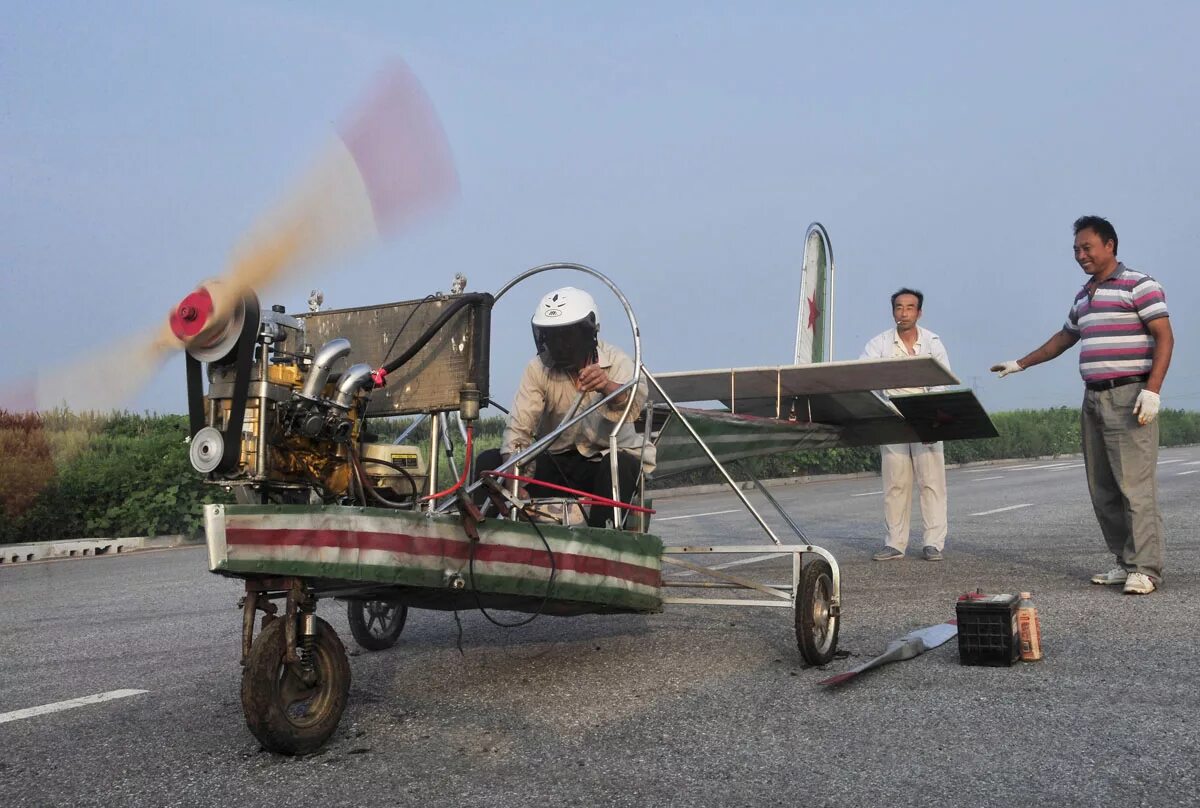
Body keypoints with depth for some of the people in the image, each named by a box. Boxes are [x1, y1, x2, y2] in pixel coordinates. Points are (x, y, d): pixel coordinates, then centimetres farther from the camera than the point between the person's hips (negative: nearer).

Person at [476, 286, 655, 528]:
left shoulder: (615, 361, -10)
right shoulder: (538, 368, -5)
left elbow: (635, 402, -33)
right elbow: (518, 427, -16)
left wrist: (608, 387, -57)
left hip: (606, 459, -2)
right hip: (556, 462, 3)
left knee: (620, 465, -37)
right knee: (488, 462, -16)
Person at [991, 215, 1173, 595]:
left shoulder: (1138, 285, -4)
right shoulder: (1083, 296, 19)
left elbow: (1164, 338, -10)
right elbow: (1063, 338, 31)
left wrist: (1152, 390, -19)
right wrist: (1020, 363, 32)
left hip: (1129, 397, -8)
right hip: (1093, 399, 8)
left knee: (1135, 484, -10)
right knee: (1102, 488, 7)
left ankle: (1145, 568, -7)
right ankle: (1125, 562, 12)